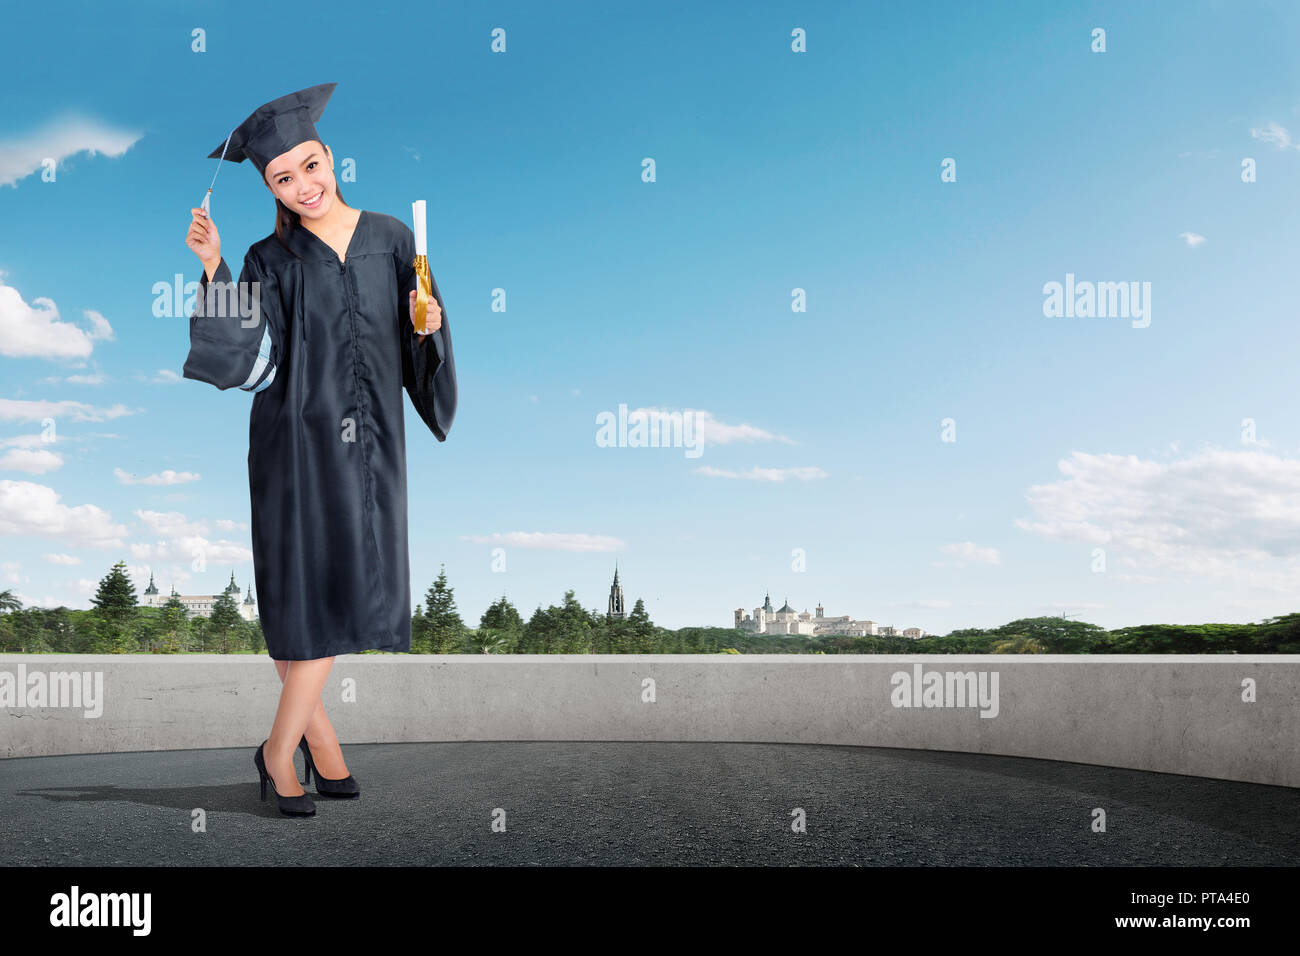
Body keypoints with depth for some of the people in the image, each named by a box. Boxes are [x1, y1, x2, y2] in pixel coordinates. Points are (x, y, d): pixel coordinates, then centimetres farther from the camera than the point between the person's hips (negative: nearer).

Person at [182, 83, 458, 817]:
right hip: (299, 437, -2)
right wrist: (214, 270, -21)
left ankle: (282, 747, 19)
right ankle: (315, 729, 18)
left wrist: (430, 327, -12)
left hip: (370, 437, 3)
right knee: (304, 588, -1)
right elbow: (247, 360, -15)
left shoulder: (391, 238, 5)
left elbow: (422, 348, 9)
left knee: (348, 587, 4)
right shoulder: (272, 261, -1)